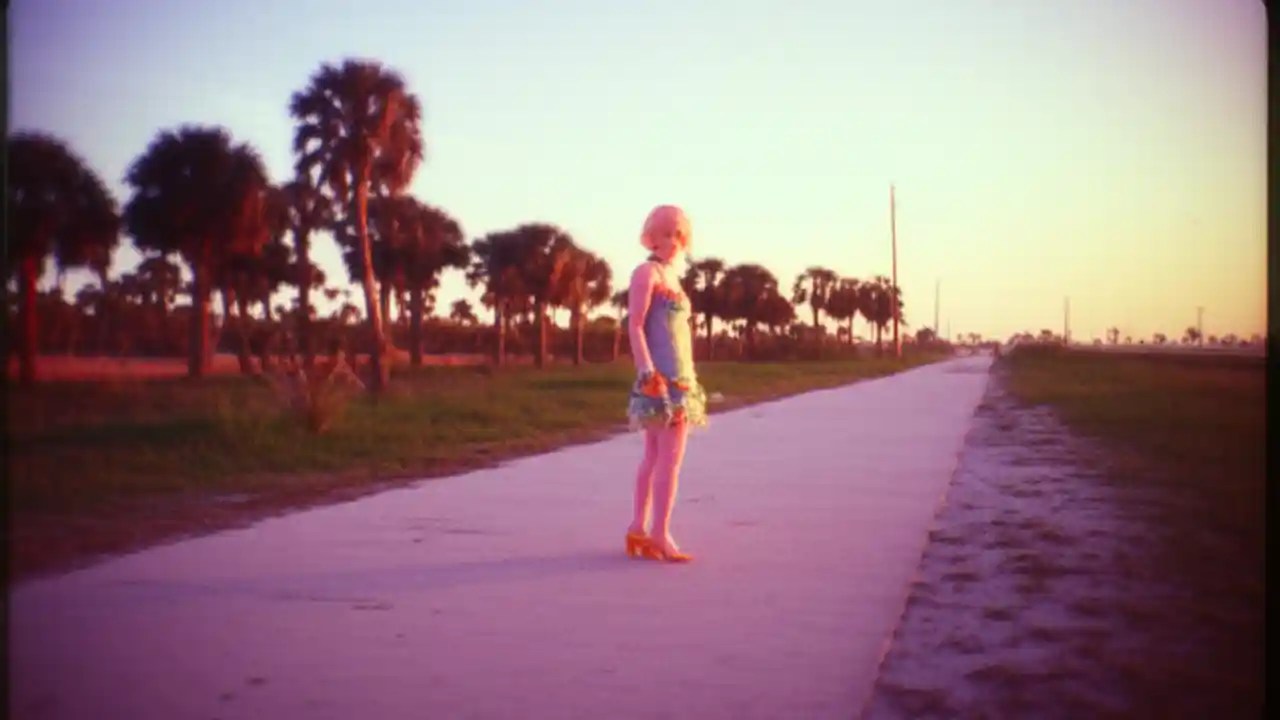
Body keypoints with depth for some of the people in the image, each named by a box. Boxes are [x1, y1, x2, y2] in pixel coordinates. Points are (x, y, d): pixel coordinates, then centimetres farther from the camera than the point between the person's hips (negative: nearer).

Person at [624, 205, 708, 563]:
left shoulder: (670, 275, 18)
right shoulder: (647, 271, -8)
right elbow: (634, 325, -16)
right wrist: (647, 372, -24)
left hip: (678, 375, 9)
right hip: (663, 377, -9)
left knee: (655, 457, 10)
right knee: (670, 456, -11)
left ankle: (638, 528, 14)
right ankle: (660, 534, -9)